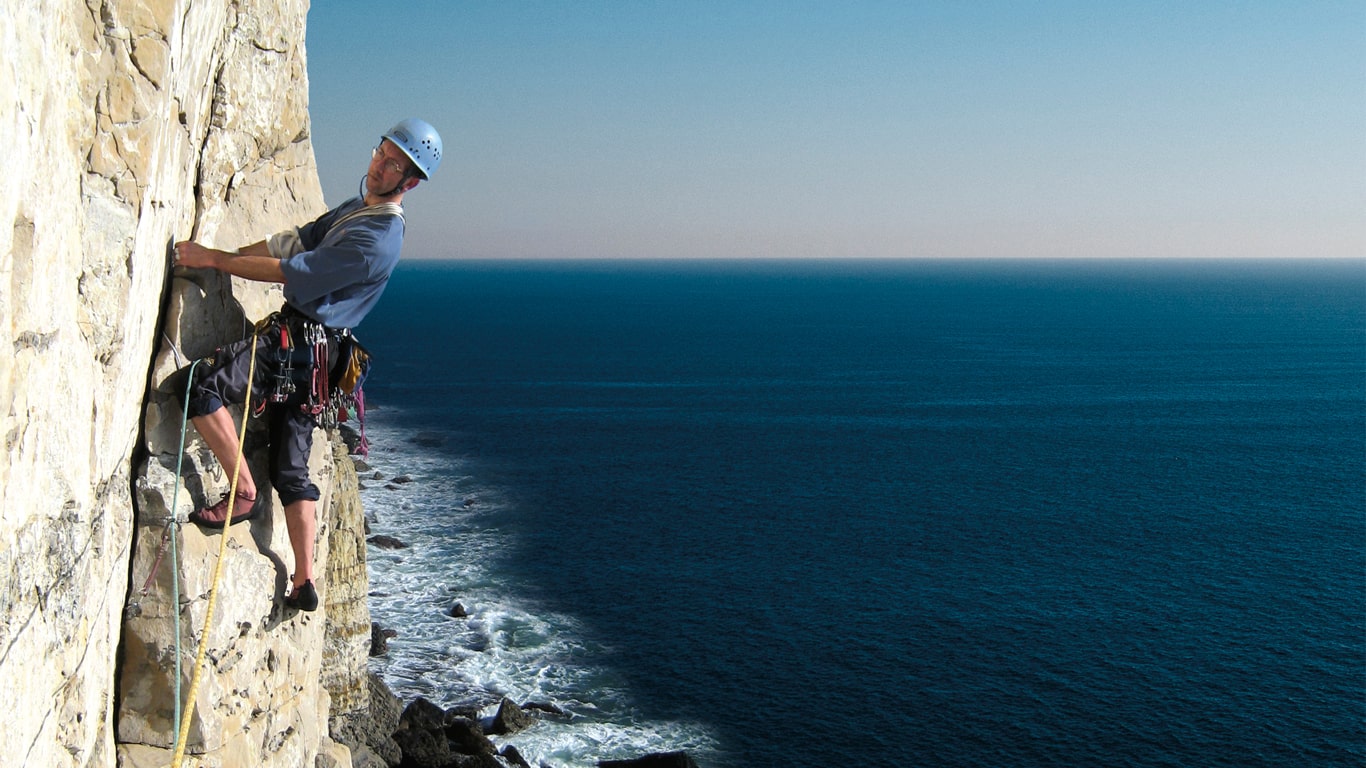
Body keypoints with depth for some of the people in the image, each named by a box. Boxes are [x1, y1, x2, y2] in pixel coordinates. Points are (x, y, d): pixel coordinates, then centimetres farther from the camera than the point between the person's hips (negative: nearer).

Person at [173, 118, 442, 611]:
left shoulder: (377, 241, -18)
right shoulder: (356, 209, 14)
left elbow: (288, 271, -17)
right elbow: (295, 241, 16)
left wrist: (213, 259, -11)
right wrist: (222, 257, 8)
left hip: (301, 344, -10)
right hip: (304, 348, 10)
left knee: (204, 390, -23)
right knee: (291, 468, 11)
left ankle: (244, 494, -10)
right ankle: (304, 582, 15)